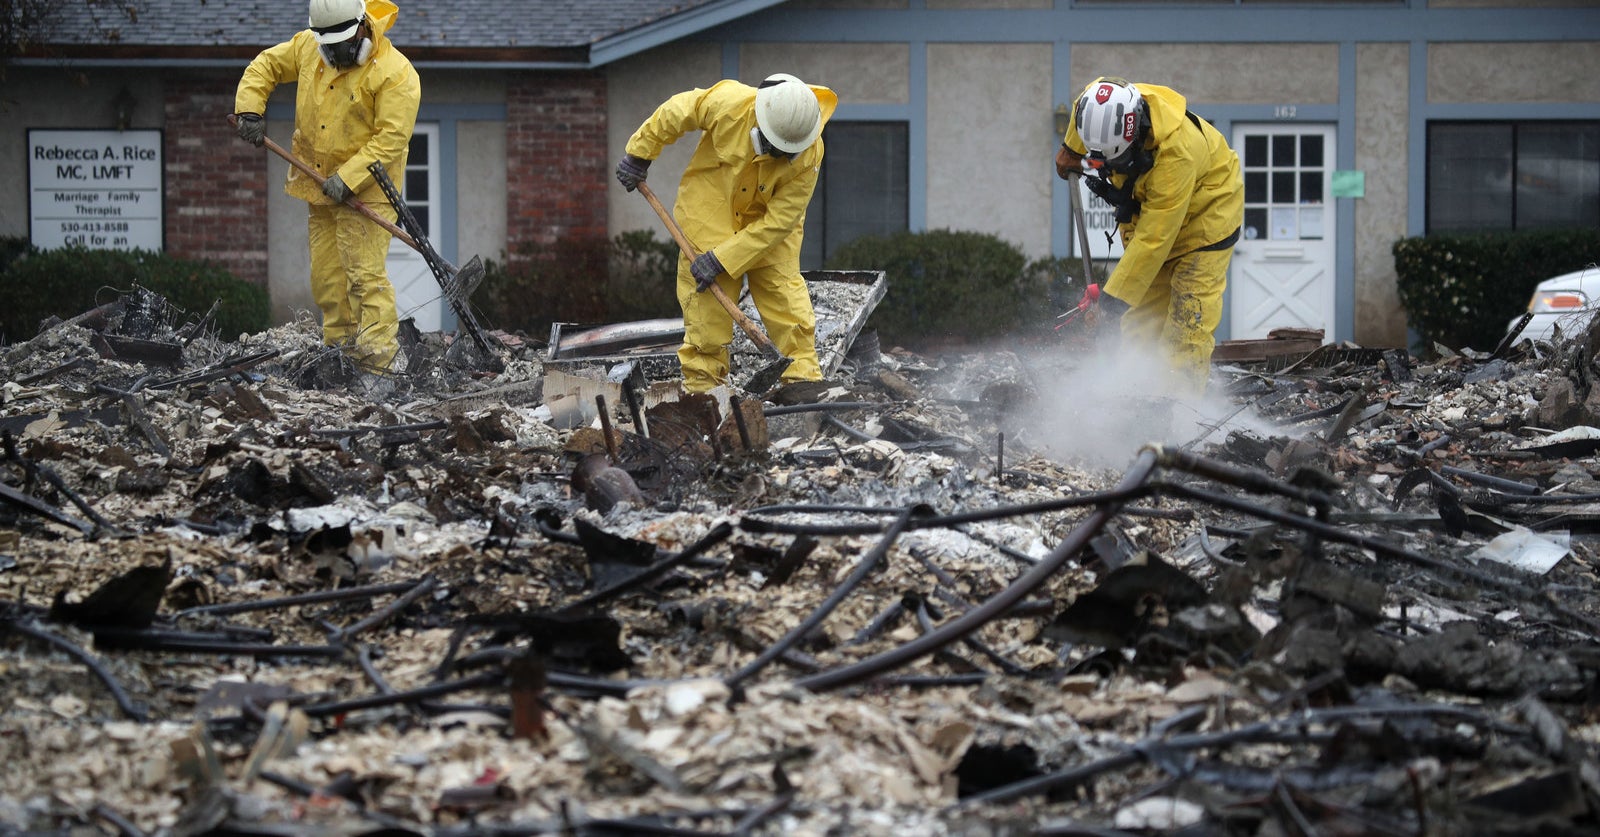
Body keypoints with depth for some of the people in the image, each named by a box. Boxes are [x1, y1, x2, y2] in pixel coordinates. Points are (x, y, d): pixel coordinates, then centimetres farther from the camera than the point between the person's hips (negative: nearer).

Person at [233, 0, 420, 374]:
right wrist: (249, 110, 2)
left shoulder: (396, 74, -18)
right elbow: (266, 66, 17)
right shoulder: (308, 46, 2)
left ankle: (377, 361, -17)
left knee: (364, 275, -15)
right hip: (322, 186, 7)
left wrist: (347, 178, -25)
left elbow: (391, 138, -21)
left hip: (365, 190, -7)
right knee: (326, 277, 11)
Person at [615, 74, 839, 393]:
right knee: (707, 298, -5)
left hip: (770, 217, 0)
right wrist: (638, 155, 0)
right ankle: (702, 384, 2)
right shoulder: (727, 103, -30)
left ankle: (803, 376, -2)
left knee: (785, 291, -9)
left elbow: (778, 221, -25)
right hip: (709, 208, 0)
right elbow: (673, 113, -11)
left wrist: (722, 259, -27)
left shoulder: (809, 156, -27)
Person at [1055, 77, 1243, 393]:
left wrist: (1116, 294, -36)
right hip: (1144, 202, 6)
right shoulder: (1099, 103, -25)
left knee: (1190, 308, -15)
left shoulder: (1175, 151, -42)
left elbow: (1154, 237, -39)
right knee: (1142, 315, -1)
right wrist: (1070, 152, 20)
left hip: (1204, 205, -6)